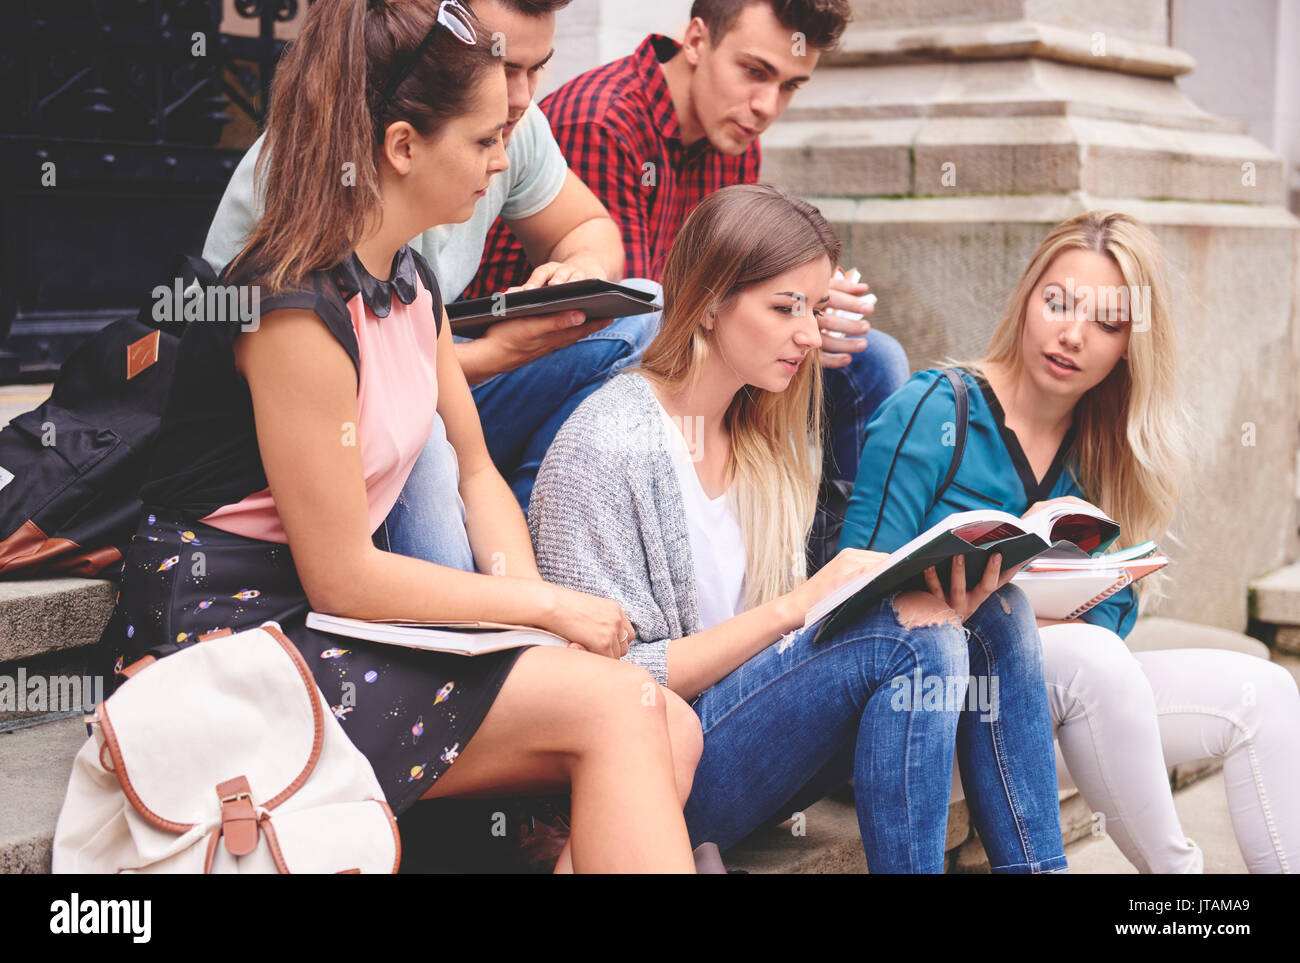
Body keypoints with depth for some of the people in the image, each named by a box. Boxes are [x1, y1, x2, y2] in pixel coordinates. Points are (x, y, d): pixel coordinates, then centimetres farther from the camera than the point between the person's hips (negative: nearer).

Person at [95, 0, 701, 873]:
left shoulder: (411, 284, 9)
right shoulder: (297, 311, -20)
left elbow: (478, 476, 16)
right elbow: (340, 578, -18)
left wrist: (533, 600, -3)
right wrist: (545, 606, -11)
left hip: (323, 626, 9)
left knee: (670, 736, -9)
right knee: (617, 703, -20)